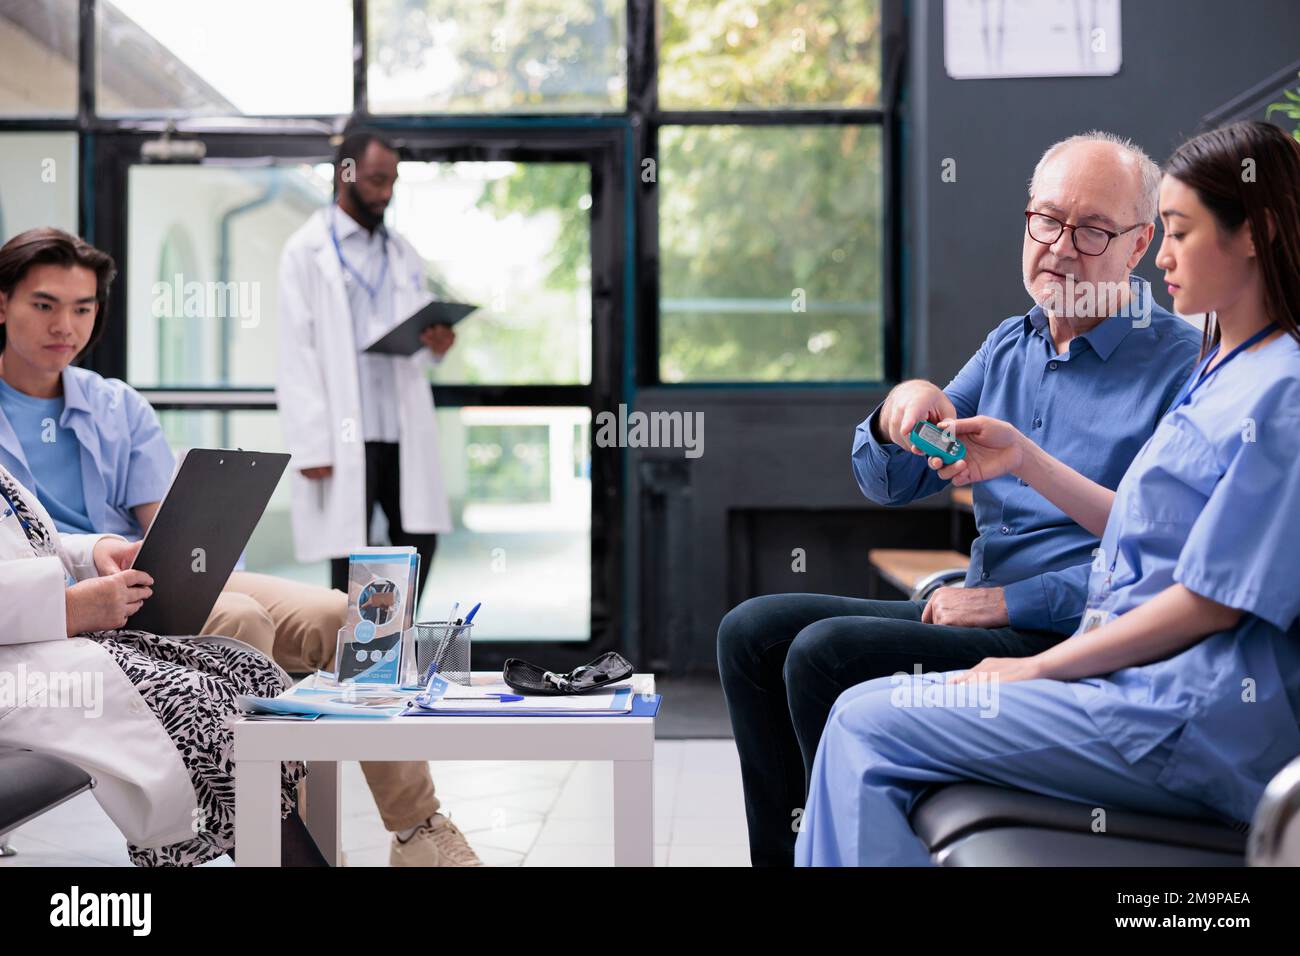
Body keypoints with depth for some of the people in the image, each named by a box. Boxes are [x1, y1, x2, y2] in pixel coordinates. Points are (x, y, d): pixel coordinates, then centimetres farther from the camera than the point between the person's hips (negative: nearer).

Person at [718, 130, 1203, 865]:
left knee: (825, 652, -24)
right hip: (977, 610, 8)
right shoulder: (1010, 345, 13)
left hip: (1074, 641, -8)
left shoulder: (1183, 364, -10)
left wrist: (1011, 600, -18)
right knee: (753, 631, -1)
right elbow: (892, 485, 15)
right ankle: (786, 856, 4)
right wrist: (898, 415, -9)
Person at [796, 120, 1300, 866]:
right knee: (876, 705, 5)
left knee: (866, 725, -14)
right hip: (1139, 680, 10)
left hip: (1194, 719, -10)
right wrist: (1024, 459, 14)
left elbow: (1215, 600, -17)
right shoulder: (1219, 374, 17)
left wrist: (1038, 668, -11)